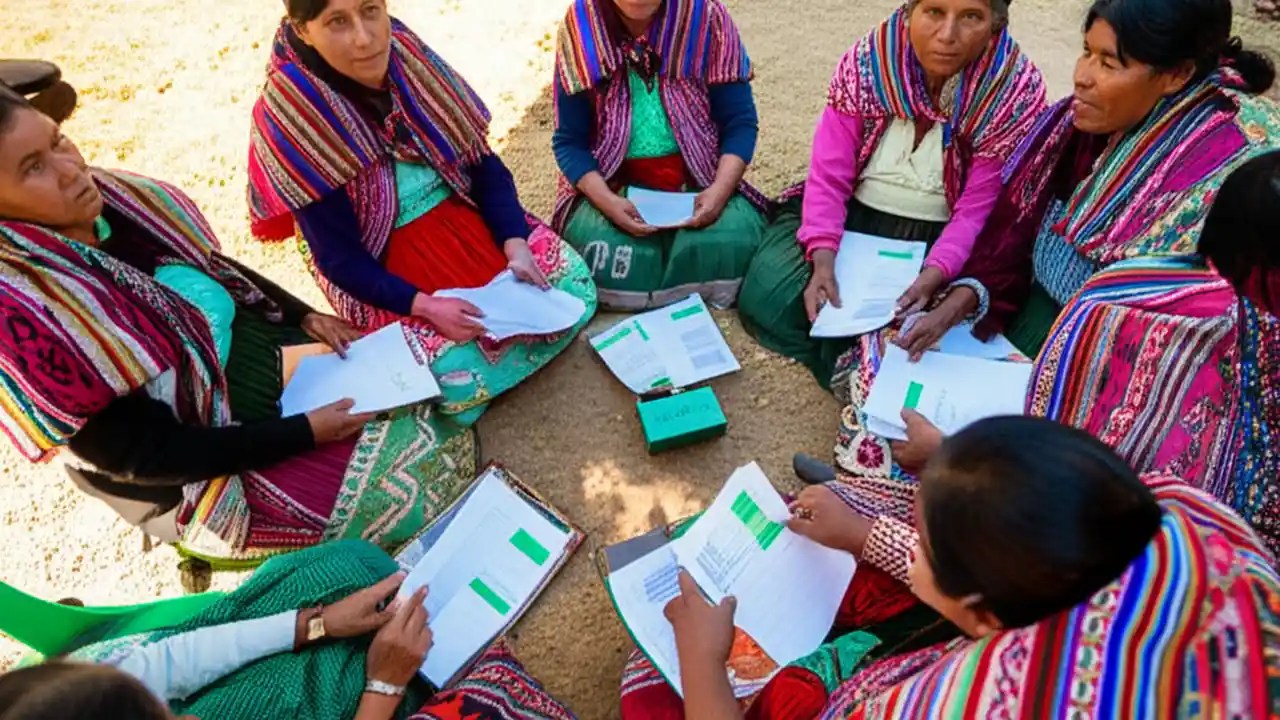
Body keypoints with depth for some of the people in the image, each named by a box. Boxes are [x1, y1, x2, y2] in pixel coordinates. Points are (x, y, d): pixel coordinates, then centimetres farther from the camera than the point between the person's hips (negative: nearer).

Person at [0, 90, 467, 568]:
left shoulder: (116, 201, -6)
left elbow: (220, 271, 10)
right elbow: (144, 456, -23)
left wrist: (307, 318, -5)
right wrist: (307, 433, -24)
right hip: (211, 473, -7)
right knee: (428, 478, -15)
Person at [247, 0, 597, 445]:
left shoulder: (410, 61, -7)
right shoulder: (292, 119, -19)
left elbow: (485, 165, -2)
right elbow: (340, 259, -16)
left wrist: (516, 245, -17)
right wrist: (426, 306, -28)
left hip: (471, 223, 5)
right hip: (389, 275, -5)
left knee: (575, 290, -8)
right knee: (462, 374, -24)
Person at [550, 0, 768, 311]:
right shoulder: (580, 28, -3)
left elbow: (739, 122, -3)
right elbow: (569, 141, -3)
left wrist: (720, 189, -21)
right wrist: (606, 200, -21)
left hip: (699, 182, 0)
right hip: (614, 184, 0)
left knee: (729, 246, -28)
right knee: (603, 256, -29)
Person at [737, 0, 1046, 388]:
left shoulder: (1018, 90, -13)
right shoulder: (865, 62, -10)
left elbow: (977, 210, -14)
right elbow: (829, 177, -12)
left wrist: (930, 279, -31)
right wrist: (822, 262, -27)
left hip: (934, 239, -1)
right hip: (851, 218, 2)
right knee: (766, 297, -17)